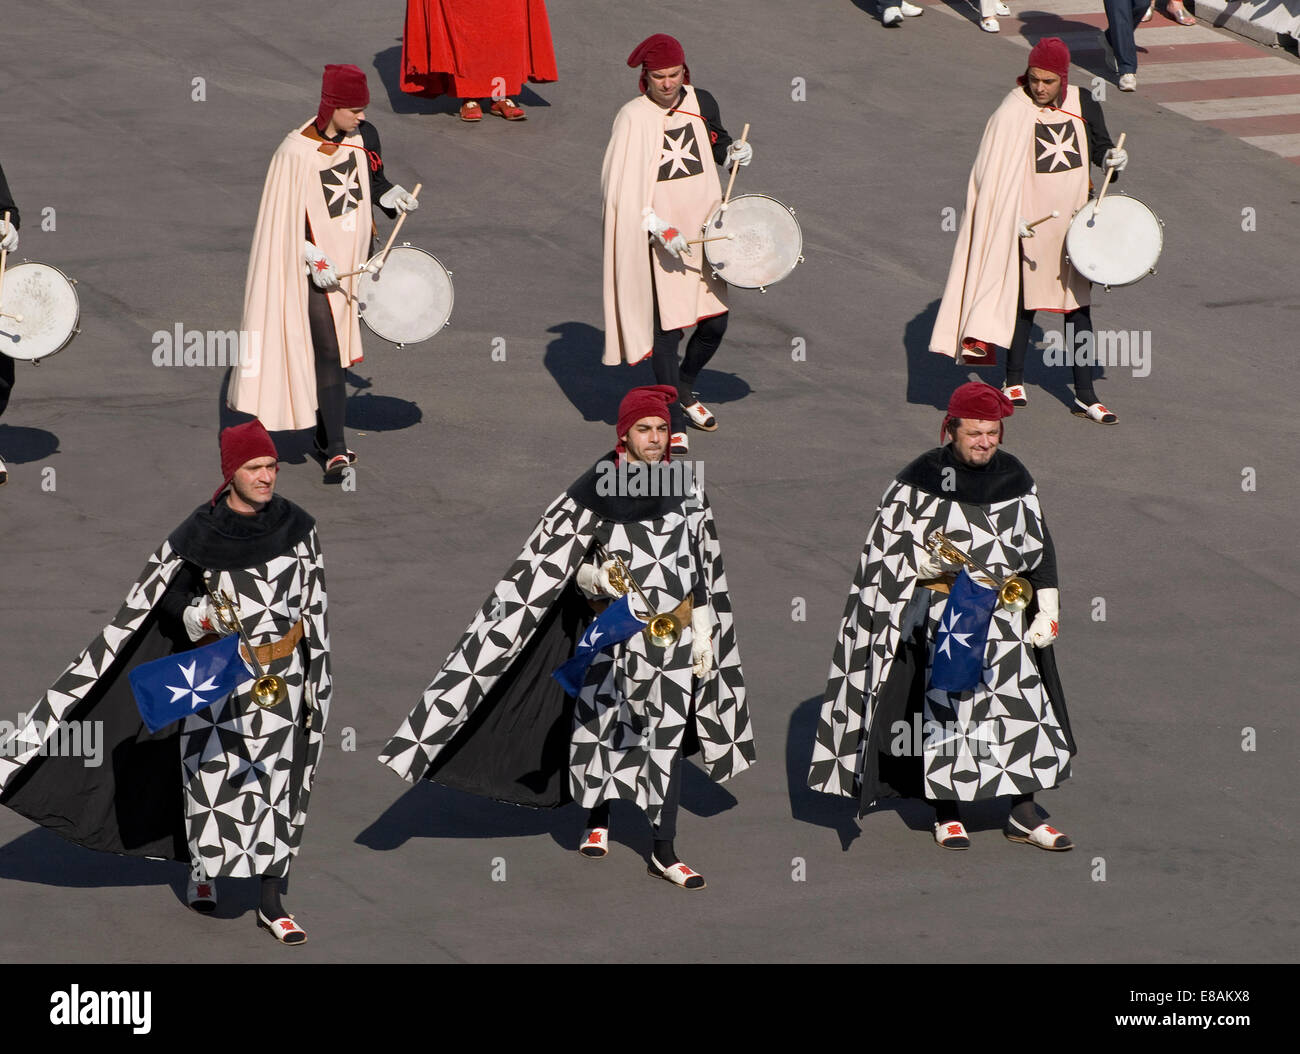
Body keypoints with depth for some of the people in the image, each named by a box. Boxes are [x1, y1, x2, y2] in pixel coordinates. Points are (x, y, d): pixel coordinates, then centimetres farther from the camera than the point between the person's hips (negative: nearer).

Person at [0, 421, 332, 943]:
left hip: (280, 677, 1)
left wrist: (313, 682, 6)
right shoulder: (198, 535, -11)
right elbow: (163, 597, 1)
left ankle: (270, 900, 8)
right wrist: (198, 618, -20)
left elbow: (312, 608, 3)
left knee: (276, 779, 2)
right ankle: (202, 869, 30)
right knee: (211, 774, 3)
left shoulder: (295, 527, -5)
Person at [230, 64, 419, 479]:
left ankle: (325, 433, 27)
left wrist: (393, 196, -6)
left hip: (354, 258, 6)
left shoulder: (363, 136, 0)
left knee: (337, 349, 14)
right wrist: (314, 258, -22)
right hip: (317, 266, -6)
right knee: (326, 352, -10)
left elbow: (375, 182, 16)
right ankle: (335, 450, -10)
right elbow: (284, 219, -12)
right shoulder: (297, 152, -17)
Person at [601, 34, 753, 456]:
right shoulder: (633, 118, -13)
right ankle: (674, 424, 7)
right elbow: (620, 188, -15)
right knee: (666, 327, -3)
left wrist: (732, 151, -2)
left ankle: (683, 388, 37)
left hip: (703, 229, 5)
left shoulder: (701, 102, 2)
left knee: (715, 322, 9)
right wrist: (658, 227, -25)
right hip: (657, 240, -5)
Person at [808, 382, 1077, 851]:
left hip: (1005, 615, 4)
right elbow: (887, 551, -4)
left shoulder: (1014, 478, 4)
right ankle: (947, 812, 13)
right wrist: (929, 564, -22)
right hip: (941, 616, -4)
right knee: (944, 707, -2)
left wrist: (1047, 611, 4)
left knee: (1020, 704, 1)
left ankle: (1024, 813, 9)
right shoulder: (922, 478, -7)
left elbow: (1040, 549, 10)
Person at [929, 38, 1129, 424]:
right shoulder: (1012, 114, -12)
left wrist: (1112, 157, -9)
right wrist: (1012, 219, -22)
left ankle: (1085, 395, 11)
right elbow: (994, 176, -12)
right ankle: (1014, 379, 29)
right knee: (1026, 300, 9)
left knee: (1078, 306, 6)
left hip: (1074, 221, 3)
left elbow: (1100, 144, 15)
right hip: (1029, 224, -3)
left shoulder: (1082, 105, 0)